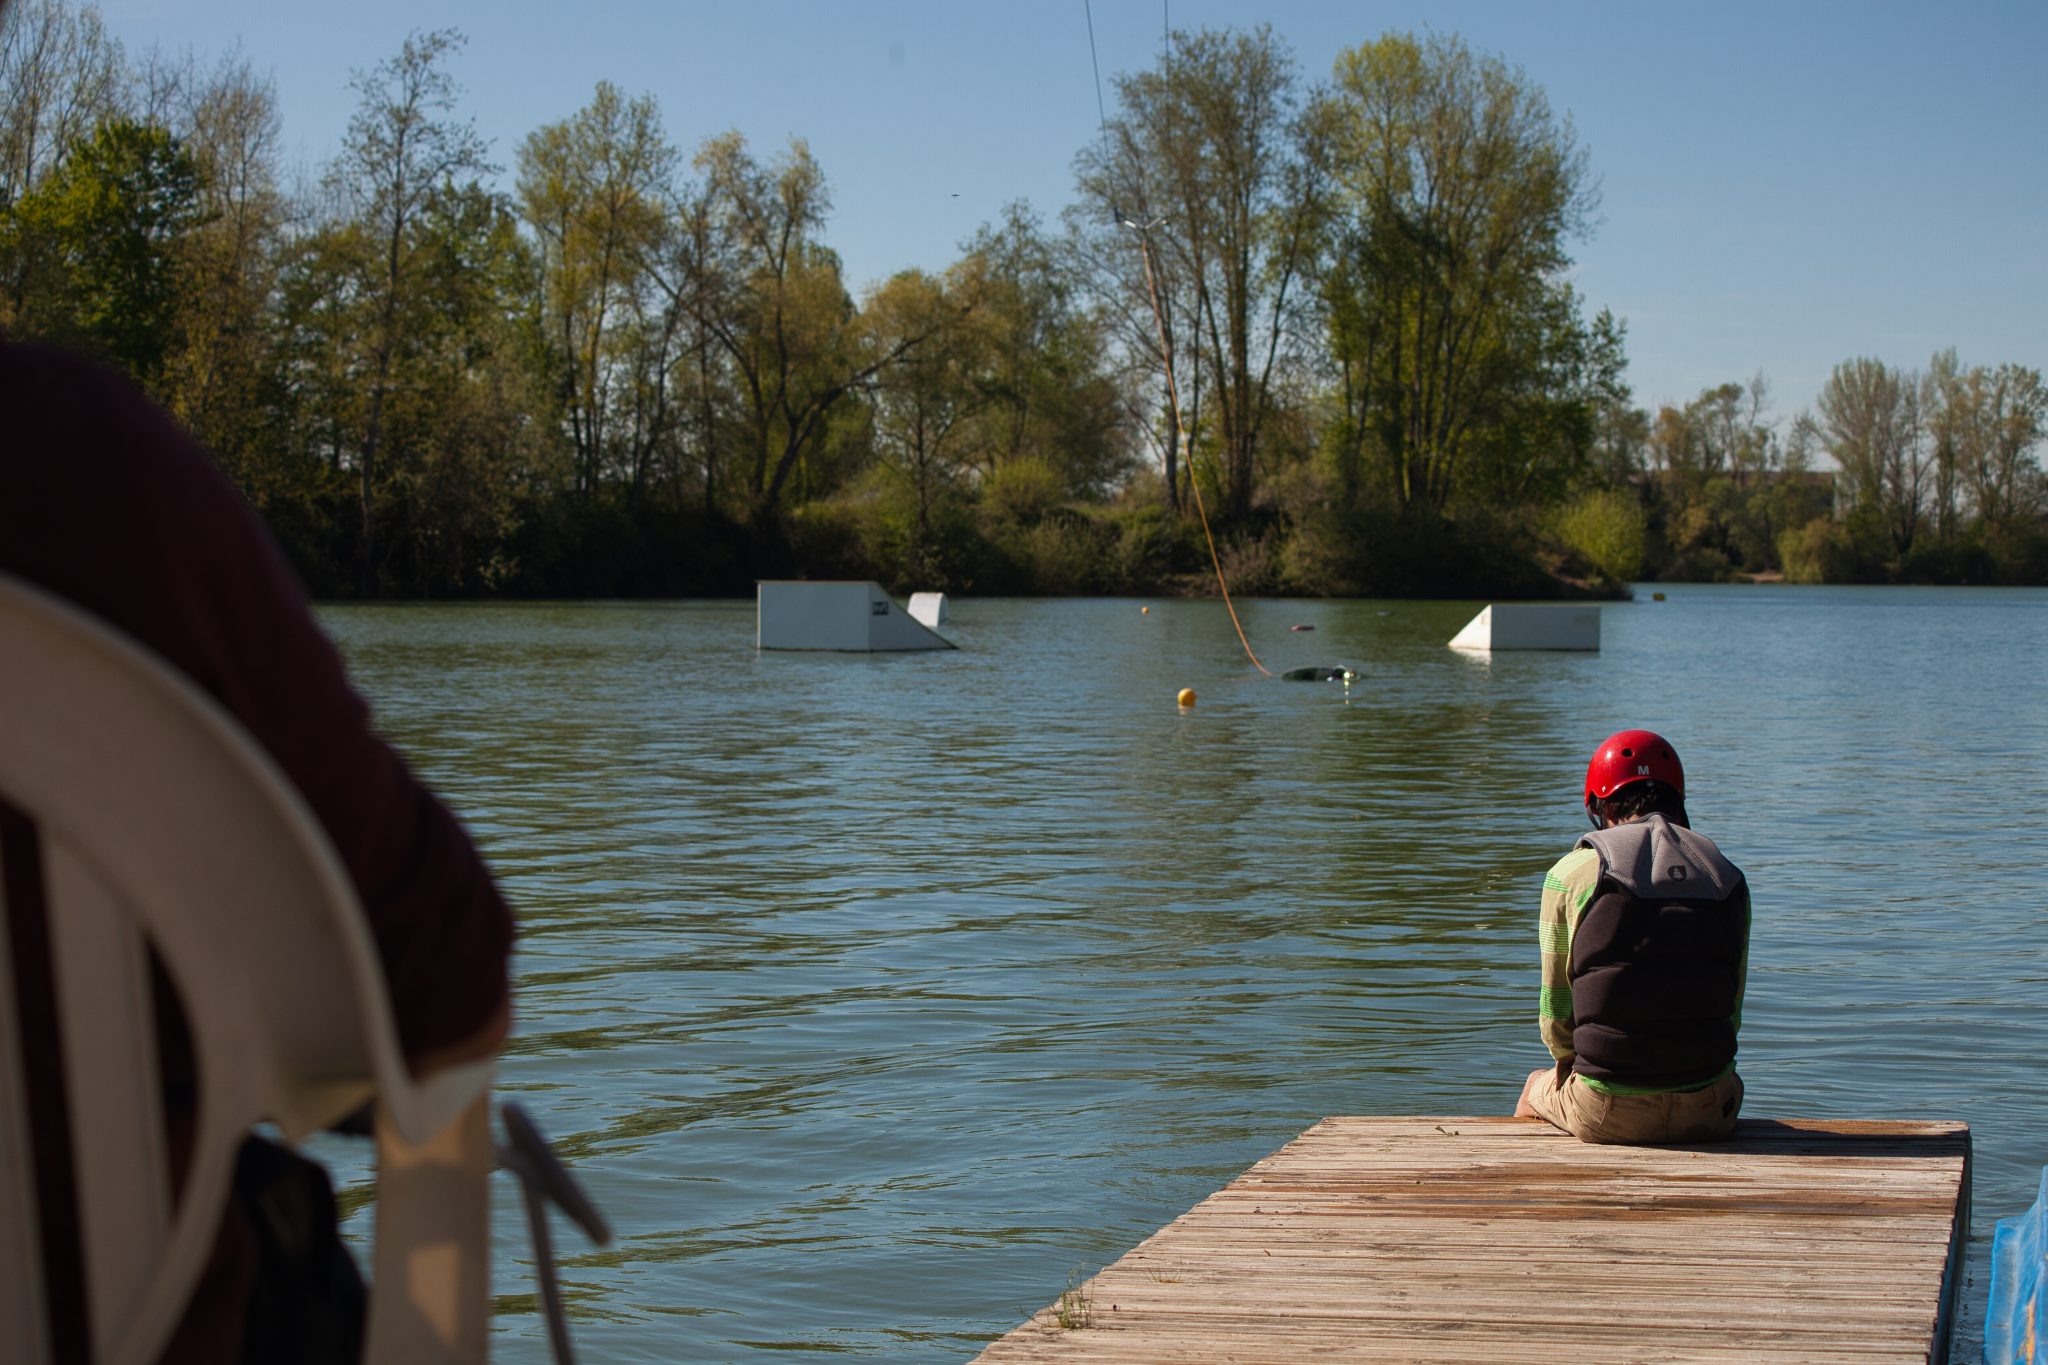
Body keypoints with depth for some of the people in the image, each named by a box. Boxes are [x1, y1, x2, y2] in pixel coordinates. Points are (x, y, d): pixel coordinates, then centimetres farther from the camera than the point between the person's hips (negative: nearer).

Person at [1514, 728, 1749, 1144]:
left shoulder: (1571, 874, -2)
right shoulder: (1729, 879, 7)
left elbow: (1556, 1010, 3)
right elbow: (1731, 1009, 11)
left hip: (1607, 1113, -2)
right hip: (1709, 1113, 2)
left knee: (1537, 1086, 32)